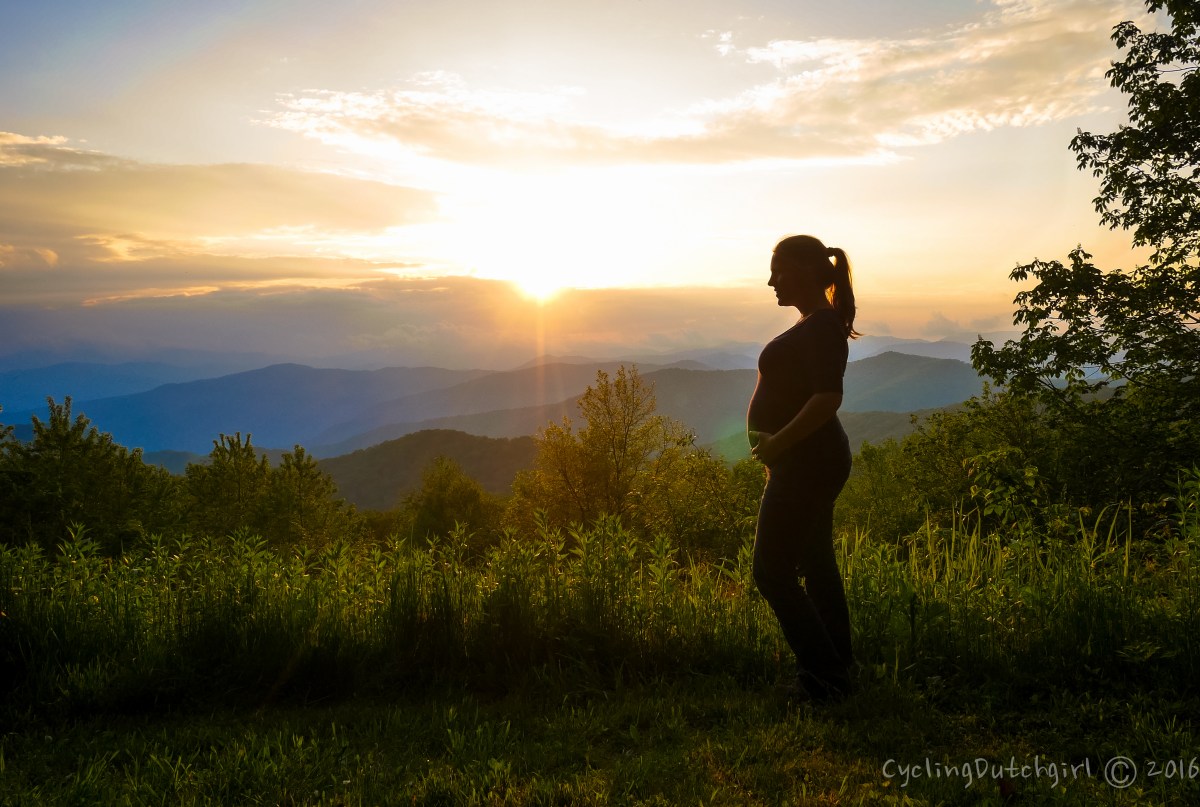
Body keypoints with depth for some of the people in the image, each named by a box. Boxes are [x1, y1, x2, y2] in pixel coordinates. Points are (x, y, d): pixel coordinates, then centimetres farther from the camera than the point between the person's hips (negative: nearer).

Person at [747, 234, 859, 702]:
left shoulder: (821, 326, -17)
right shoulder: (817, 323, 15)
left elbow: (828, 398, -29)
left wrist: (778, 442, -25)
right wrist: (780, 445, 18)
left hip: (806, 463, -11)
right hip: (808, 461, 11)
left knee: (772, 571, -5)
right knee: (816, 564, 16)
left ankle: (822, 675, 3)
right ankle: (837, 668, 26)